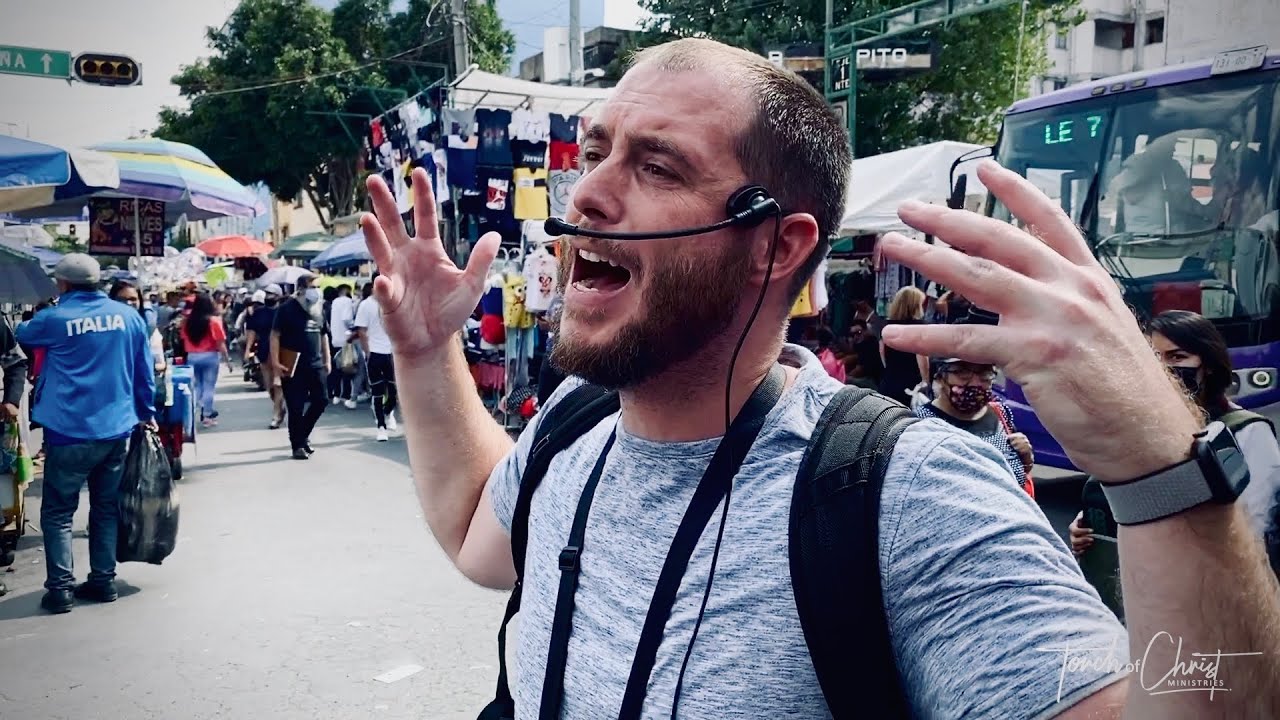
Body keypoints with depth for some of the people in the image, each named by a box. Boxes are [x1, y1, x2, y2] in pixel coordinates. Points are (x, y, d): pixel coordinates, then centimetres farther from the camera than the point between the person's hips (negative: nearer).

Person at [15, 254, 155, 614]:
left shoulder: (54, 318, -7)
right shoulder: (128, 316, 3)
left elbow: (22, 335, 16)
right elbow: (145, 372, 7)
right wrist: (146, 413, 18)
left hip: (70, 433, -4)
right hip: (116, 430, 4)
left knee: (57, 512, 6)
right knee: (107, 508, 13)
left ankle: (60, 588, 4)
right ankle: (103, 581, 18)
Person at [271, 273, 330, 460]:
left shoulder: (319, 308, 11)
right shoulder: (286, 308, -7)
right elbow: (275, 335, -9)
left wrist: (327, 359, 15)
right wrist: (275, 362, -16)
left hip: (316, 364, 6)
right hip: (293, 367, -6)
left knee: (321, 400, 4)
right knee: (296, 407, -1)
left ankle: (303, 435, 24)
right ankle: (297, 445, 9)